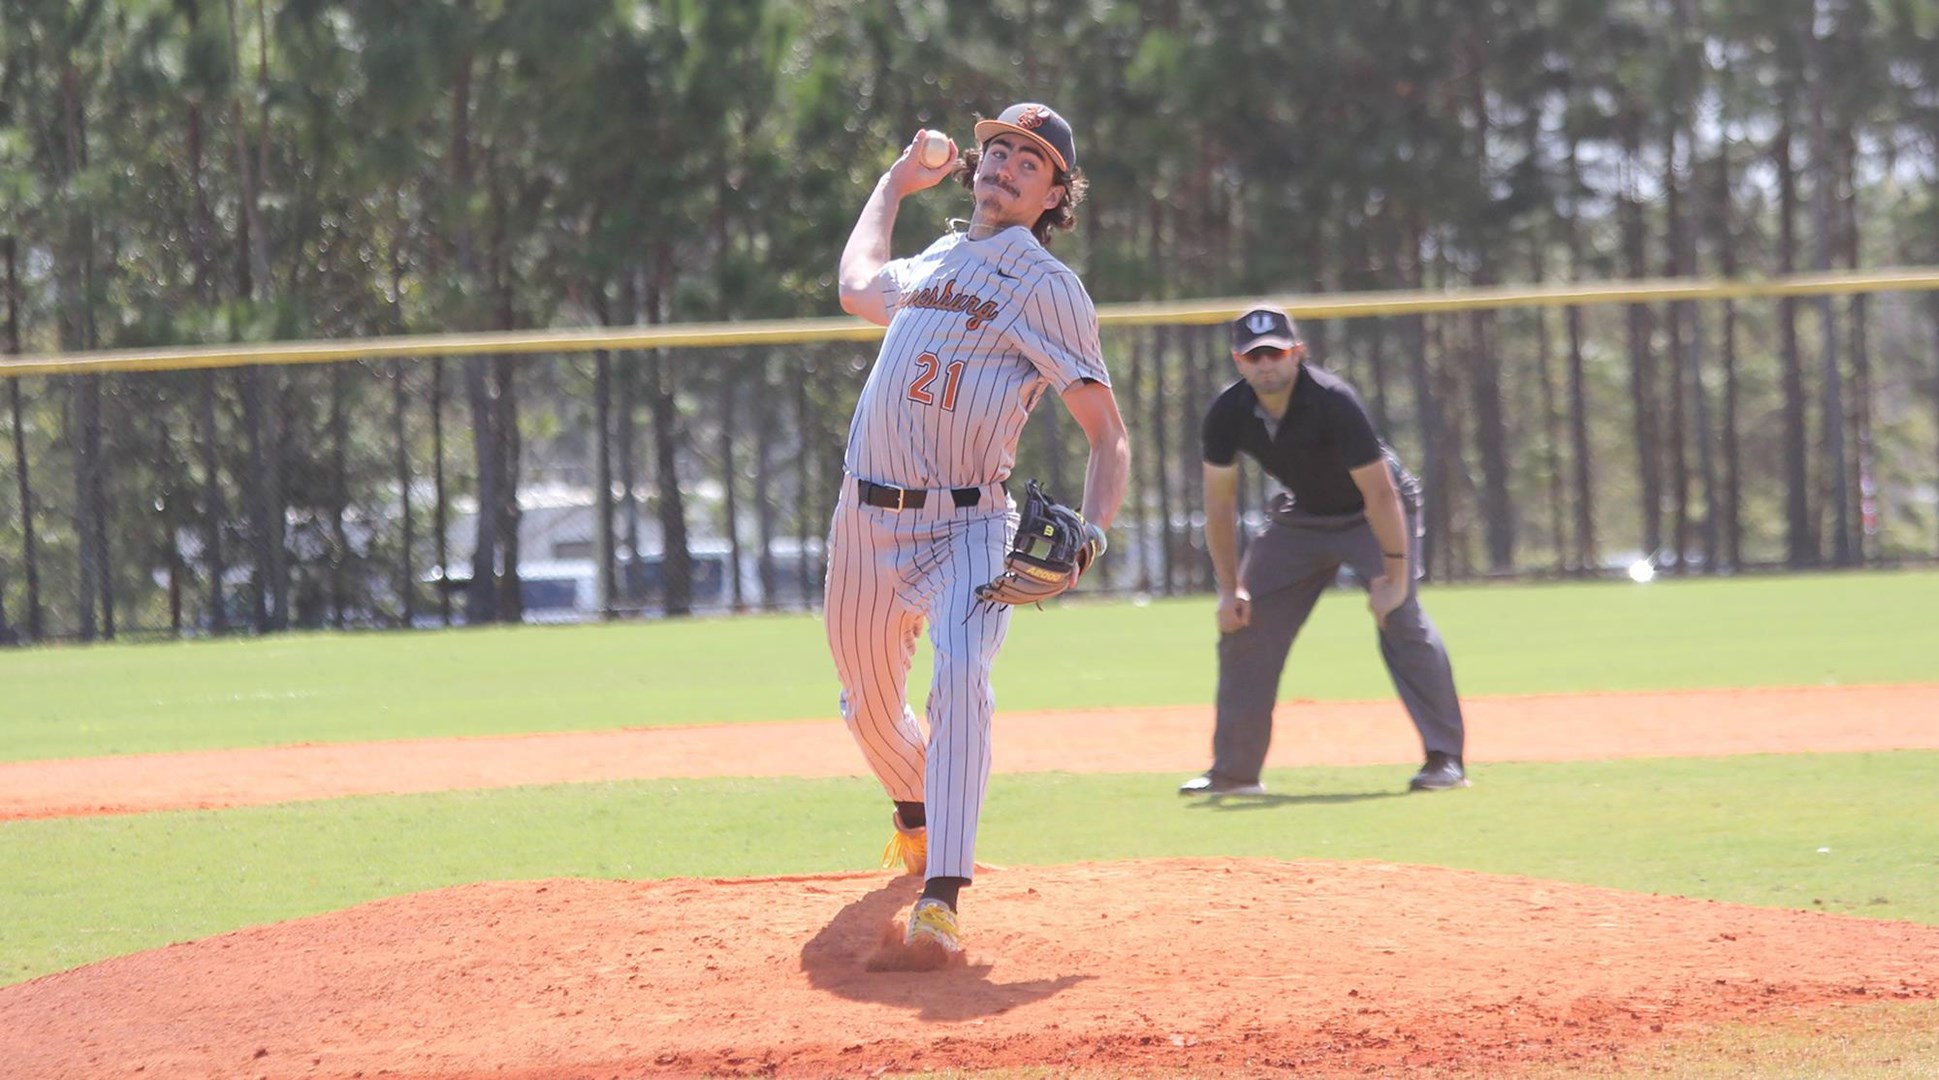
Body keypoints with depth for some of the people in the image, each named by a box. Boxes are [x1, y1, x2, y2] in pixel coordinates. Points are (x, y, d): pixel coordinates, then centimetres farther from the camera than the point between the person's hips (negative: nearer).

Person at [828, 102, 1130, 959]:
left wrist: (1089, 536, -23)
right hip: (865, 524, 6)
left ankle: (941, 898, -40)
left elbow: (1107, 432, -8)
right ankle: (916, 823, 50)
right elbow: (857, 287, 41)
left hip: (966, 527, -6)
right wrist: (896, 183, 45)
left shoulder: (1047, 287, -3)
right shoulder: (932, 265, 17)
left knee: (961, 673, -30)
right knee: (869, 707, 17)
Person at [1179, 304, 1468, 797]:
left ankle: (1446, 759, -21)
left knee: (1400, 618, -23)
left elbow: (1379, 493, -29)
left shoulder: (1334, 403, -31)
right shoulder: (1228, 414, -17)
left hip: (1374, 515, -5)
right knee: (1243, 623, 1)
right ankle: (1234, 770, 10)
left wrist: (1392, 577, -30)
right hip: (1301, 518, 5)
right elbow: (1219, 504, -6)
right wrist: (1230, 588, -9)